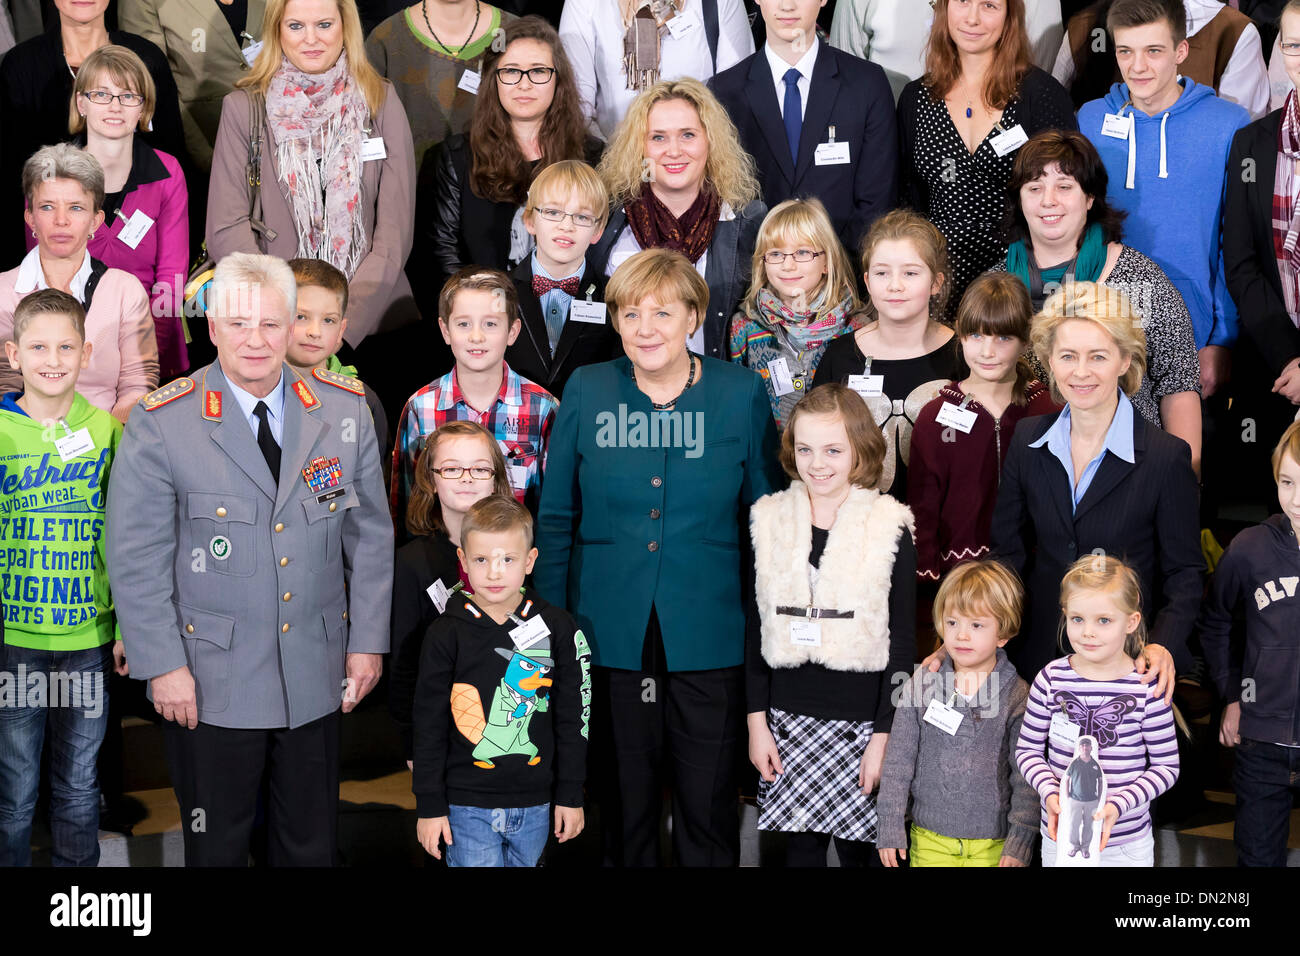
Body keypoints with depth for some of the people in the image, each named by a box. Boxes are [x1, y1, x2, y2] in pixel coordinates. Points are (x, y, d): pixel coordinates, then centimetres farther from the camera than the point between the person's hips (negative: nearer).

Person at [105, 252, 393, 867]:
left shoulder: (345, 411, 0)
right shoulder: (161, 423, -9)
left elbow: (370, 535, 6)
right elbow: (136, 558, -7)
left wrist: (369, 641, 3)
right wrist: (161, 664, -10)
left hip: (317, 674, 3)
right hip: (211, 680, -3)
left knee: (312, 845, 15)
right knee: (217, 847, 11)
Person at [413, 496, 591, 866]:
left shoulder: (557, 628, -1)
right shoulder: (447, 634, -5)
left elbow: (573, 718, 5)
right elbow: (429, 726, -1)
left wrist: (570, 795, 5)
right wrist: (429, 805, -3)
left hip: (533, 807, 2)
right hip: (467, 807, -2)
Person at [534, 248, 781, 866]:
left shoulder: (741, 393, -2)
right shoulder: (586, 392, 0)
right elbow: (556, 519, 6)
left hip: (708, 640, -1)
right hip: (609, 635, 1)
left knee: (708, 805, 8)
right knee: (621, 805, 12)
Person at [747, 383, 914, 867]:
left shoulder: (889, 529, -3)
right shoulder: (769, 521, 5)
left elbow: (901, 641, -2)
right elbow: (757, 629, 8)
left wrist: (883, 735, -6)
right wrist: (757, 720, 4)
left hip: (862, 719, -2)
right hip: (789, 717, 2)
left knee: (859, 846, 4)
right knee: (800, 844, 6)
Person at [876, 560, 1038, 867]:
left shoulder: (1018, 697, -5)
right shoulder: (921, 685, -1)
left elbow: (1026, 775, -4)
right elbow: (899, 758, 3)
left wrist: (1019, 843, -7)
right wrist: (890, 826, 0)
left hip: (993, 843, -1)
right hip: (930, 838, 1)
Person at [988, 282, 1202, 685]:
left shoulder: (1167, 456, -11)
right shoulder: (1027, 440, 1)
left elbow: (1185, 570, -7)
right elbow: (1008, 549, 6)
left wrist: (1164, 645, -23)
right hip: (1037, 652, 3)